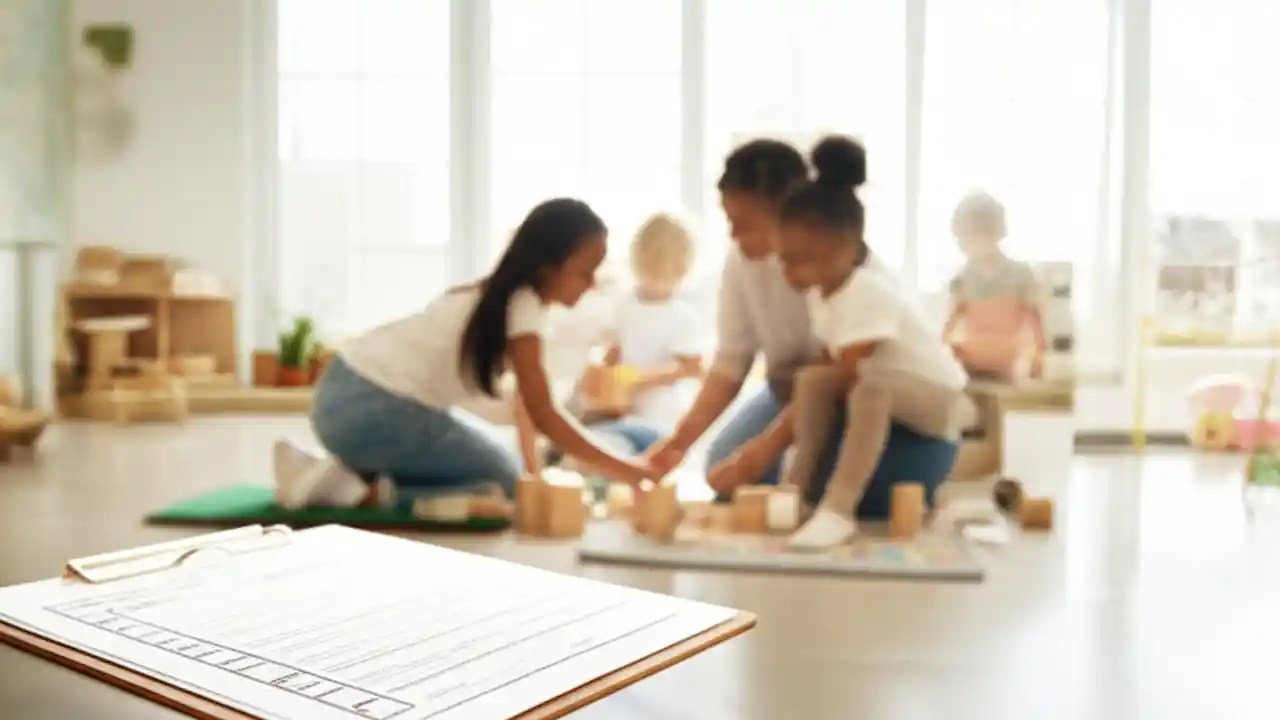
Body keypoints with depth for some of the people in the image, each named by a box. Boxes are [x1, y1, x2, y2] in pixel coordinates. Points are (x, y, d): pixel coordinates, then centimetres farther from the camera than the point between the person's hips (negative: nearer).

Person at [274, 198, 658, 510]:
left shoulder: (503, 295, 11)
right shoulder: (523, 308, -16)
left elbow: (526, 398, 15)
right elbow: (543, 415, -18)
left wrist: (535, 467, 8)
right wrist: (625, 470, -16)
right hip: (376, 410, -9)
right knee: (503, 481, 1)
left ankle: (350, 474, 13)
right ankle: (361, 491, -5)